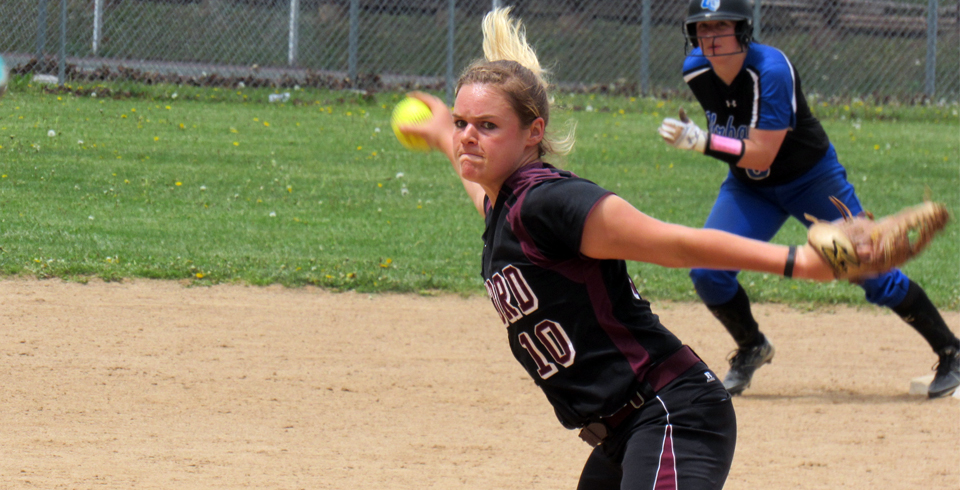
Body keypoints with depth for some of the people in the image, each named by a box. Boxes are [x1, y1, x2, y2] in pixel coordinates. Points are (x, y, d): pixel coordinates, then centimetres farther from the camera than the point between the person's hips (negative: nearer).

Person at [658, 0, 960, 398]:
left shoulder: (771, 70, -31)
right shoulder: (696, 71, -12)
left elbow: (761, 155, -35)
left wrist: (701, 141, -41)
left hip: (811, 178, -5)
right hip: (749, 187, 5)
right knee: (707, 272, -12)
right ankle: (751, 349, 15)